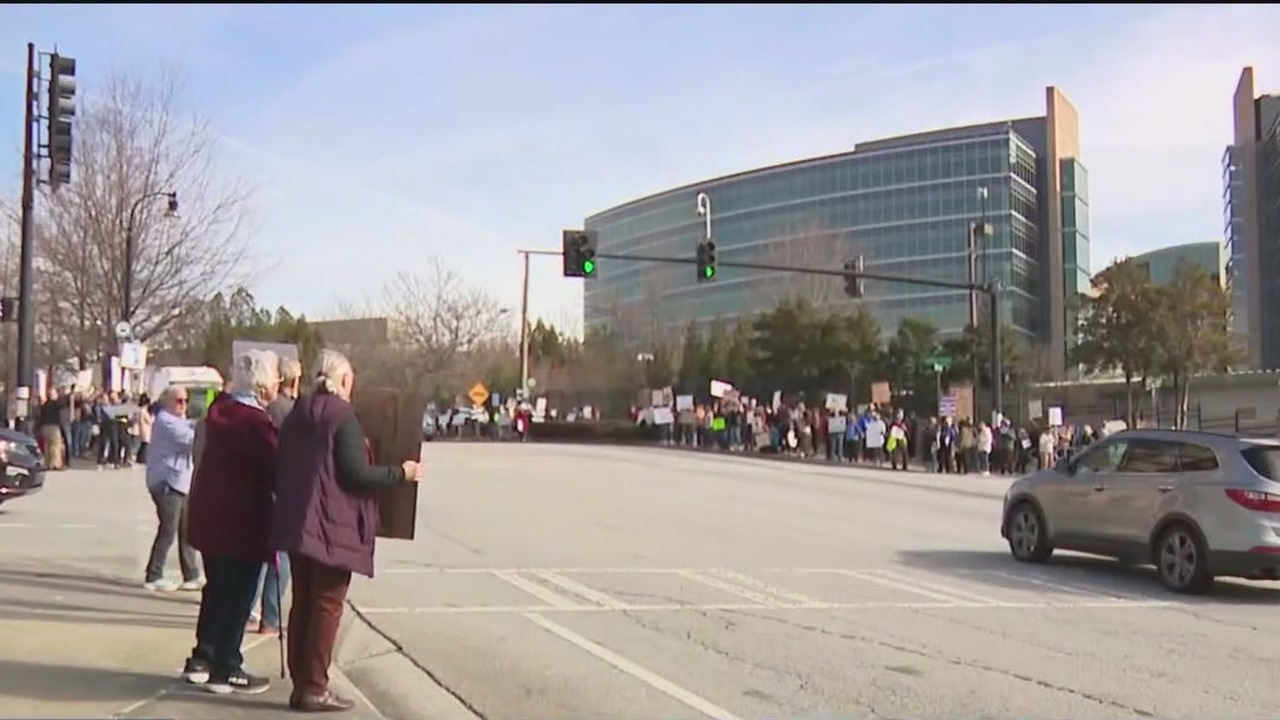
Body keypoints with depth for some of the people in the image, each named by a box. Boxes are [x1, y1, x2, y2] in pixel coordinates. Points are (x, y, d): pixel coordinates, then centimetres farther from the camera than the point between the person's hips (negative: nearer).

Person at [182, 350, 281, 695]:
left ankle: (201, 659, 28)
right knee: (237, 595, 2)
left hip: (210, 514, 9)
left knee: (217, 589, 20)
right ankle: (225, 670, 9)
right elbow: (275, 466, -19)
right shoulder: (254, 421, -21)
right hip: (241, 521, -9)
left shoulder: (220, 410, 6)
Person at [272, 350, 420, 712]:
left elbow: (281, 468, 15)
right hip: (333, 525, -8)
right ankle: (314, 688, 1)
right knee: (327, 604, -1)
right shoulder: (342, 416, -12)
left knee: (302, 602, 12)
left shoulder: (296, 415, 12)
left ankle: (300, 685, 16)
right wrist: (400, 472, -5)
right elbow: (356, 473, -17)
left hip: (297, 522, 8)